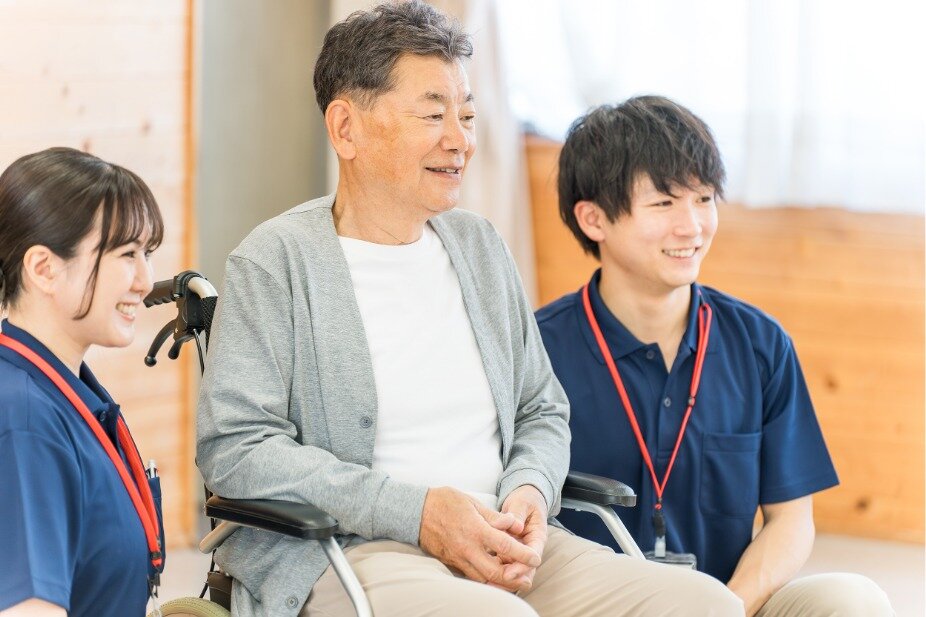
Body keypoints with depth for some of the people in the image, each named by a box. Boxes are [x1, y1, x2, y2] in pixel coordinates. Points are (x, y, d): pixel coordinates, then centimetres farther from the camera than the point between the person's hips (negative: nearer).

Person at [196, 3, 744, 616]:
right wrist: (413, 511, -17)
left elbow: (542, 412, 25)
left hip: (500, 546, 7)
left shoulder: (478, 245, 20)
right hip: (345, 553, -6)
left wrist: (530, 492, -1)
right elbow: (234, 448, -10)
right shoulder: (276, 261, -1)